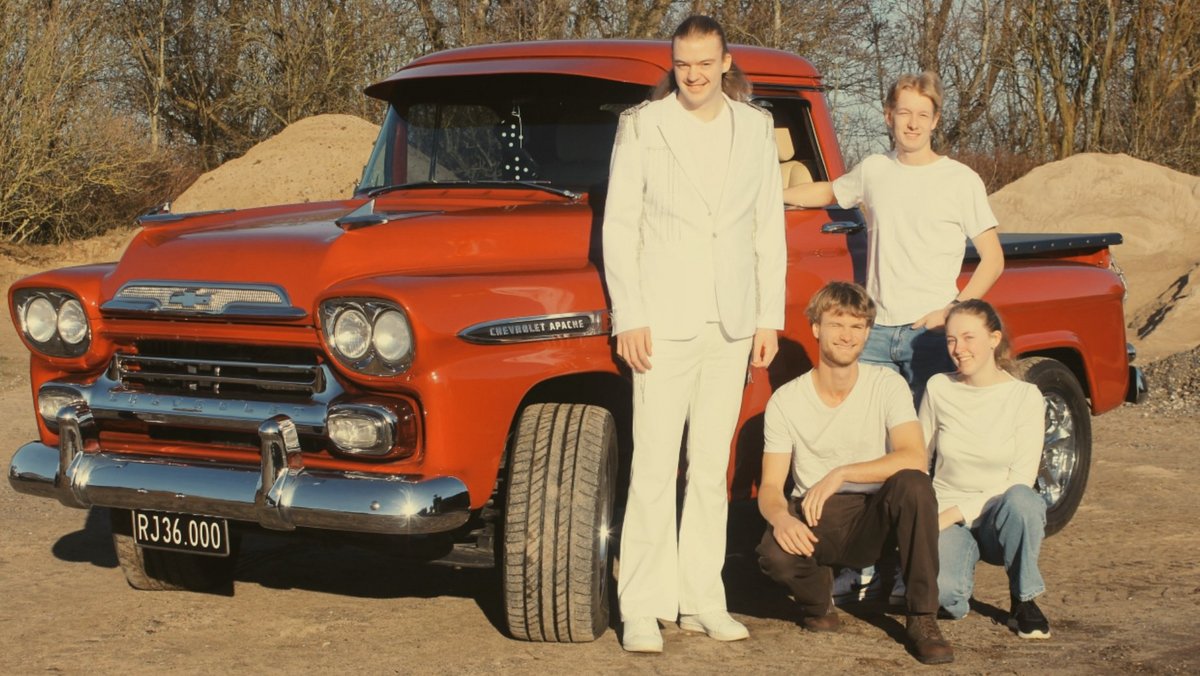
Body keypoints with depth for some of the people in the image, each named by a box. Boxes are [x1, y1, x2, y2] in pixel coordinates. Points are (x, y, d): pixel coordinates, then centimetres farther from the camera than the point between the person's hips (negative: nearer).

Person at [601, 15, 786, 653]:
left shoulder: (756, 128, 8)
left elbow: (770, 228, 10)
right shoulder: (641, 125, -2)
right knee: (654, 468, -4)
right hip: (663, 320, -3)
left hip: (732, 324, 3)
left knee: (712, 468, 9)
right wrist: (628, 318, -8)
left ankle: (702, 600, 16)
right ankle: (641, 608, 1)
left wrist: (769, 318, 6)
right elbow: (619, 228, -2)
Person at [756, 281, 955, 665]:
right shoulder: (785, 401, -3)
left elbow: (915, 458, -19)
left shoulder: (887, 386, -4)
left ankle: (922, 619, -20)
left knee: (913, 484, -33)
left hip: (873, 518, 0)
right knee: (775, 554, -34)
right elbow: (770, 486, -4)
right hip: (815, 520, 0)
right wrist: (780, 516, -28)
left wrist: (840, 474, -26)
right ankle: (817, 602, 5)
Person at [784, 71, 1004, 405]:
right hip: (876, 331, 3)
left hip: (930, 331, -3)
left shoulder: (961, 180, -1)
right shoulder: (873, 170, 10)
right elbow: (829, 192, 31)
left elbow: (993, 260, -1)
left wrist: (953, 312, -12)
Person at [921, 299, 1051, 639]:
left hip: (998, 520, 0)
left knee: (1021, 500, -38)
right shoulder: (938, 389, 0)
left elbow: (1019, 480, -12)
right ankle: (963, 562, 7)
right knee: (939, 588, -33)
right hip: (946, 518, 0)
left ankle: (1024, 601, -12)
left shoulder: (1025, 397, -7)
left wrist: (955, 513, -19)